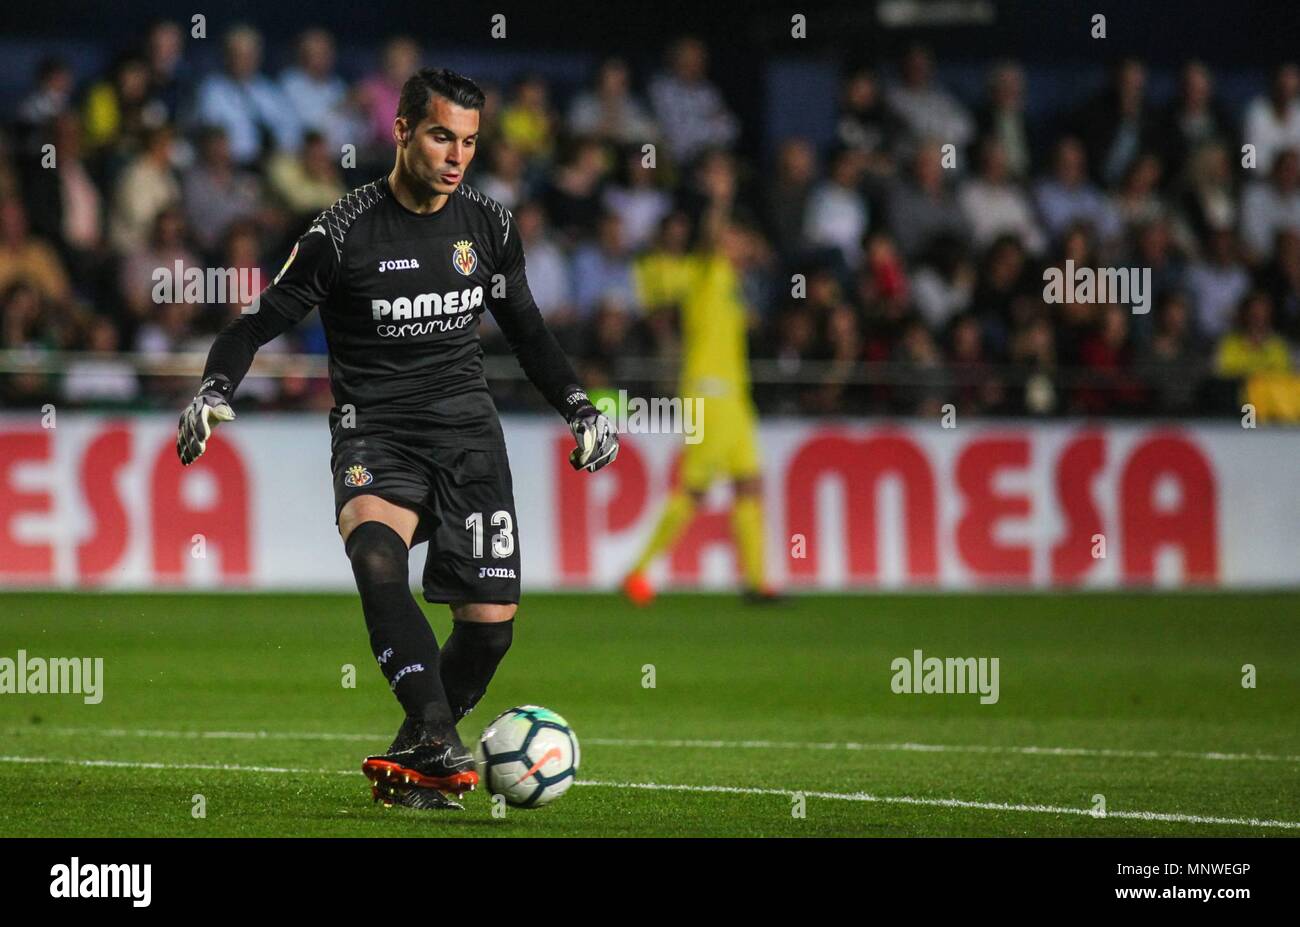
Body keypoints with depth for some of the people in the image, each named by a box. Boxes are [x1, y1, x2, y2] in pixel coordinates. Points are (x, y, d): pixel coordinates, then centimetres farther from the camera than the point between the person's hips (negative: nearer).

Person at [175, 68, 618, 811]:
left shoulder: (490, 225, 6)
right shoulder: (344, 233, -7)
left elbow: (524, 326, 22)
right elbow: (260, 323, -1)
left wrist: (580, 408, 16)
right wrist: (215, 392, -18)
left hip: (468, 429, 4)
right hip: (374, 433, -4)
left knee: (491, 619, -6)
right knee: (375, 555, -35)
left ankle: (417, 763, 18)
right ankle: (437, 734, -42)